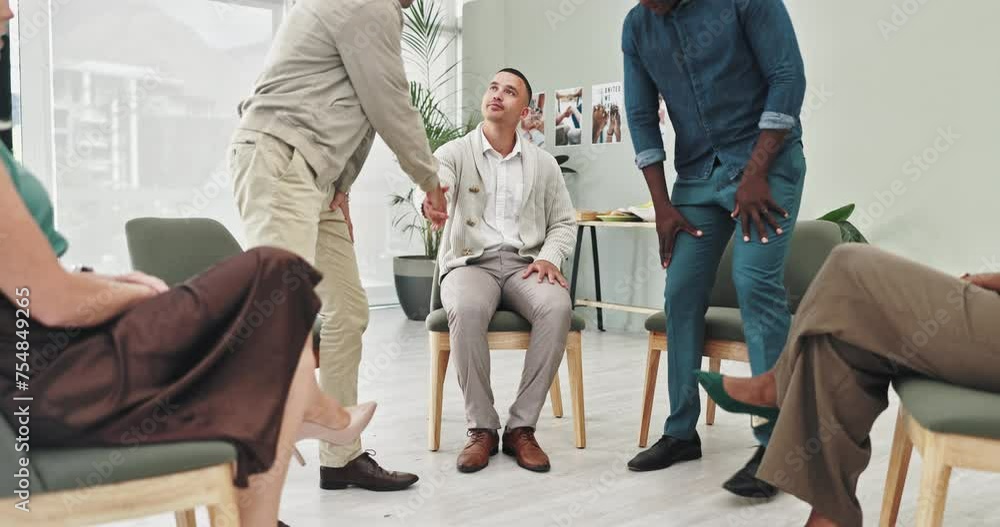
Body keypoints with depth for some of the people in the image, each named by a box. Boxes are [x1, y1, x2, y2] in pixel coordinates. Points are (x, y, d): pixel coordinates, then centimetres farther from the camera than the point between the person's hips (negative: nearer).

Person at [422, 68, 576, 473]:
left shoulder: (543, 163, 14)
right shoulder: (455, 153, 4)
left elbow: (564, 222, 17)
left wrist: (549, 257, -6)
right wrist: (430, 199, -46)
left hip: (524, 266, 2)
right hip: (470, 263, -2)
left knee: (557, 307, -32)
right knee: (467, 309, -37)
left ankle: (521, 427, -20)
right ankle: (482, 428, -19)